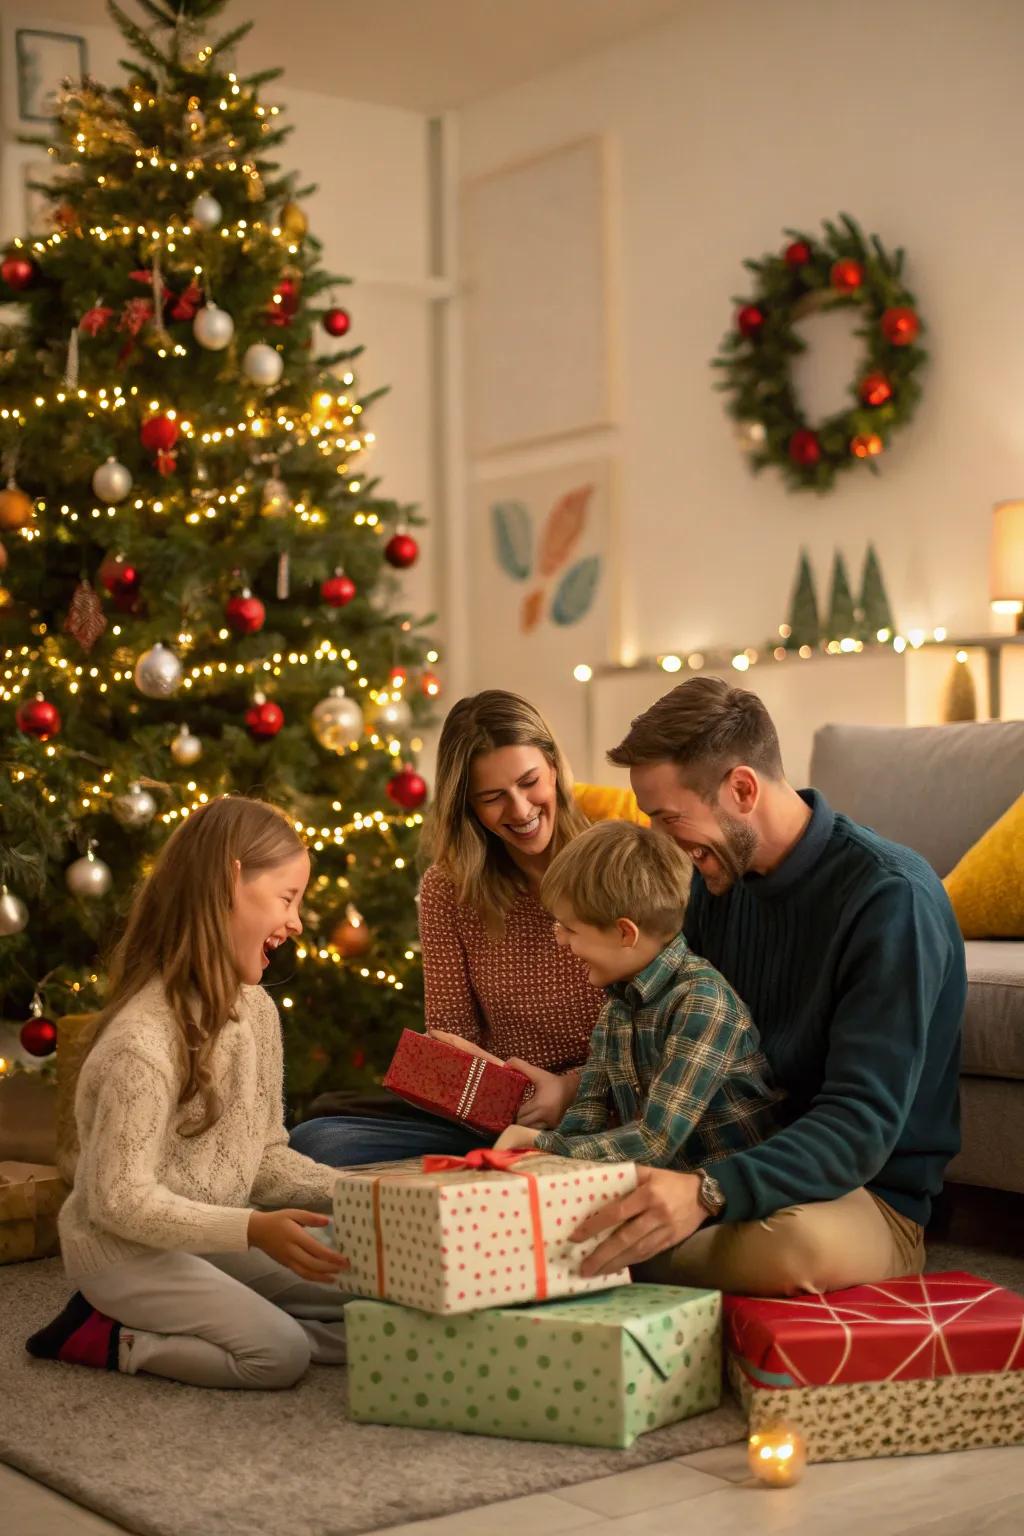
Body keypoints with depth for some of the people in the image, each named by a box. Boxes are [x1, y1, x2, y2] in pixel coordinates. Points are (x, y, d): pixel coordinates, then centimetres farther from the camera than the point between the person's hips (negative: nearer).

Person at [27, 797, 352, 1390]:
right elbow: (119, 1200, -26)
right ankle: (111, 1339, -3)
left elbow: (265, 1156, 8)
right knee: (282, 1353, -23)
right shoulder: (143, 1040, -27)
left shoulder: (257, 1009, 0)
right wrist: (252, 1229, -32)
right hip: (123, 1248, -8)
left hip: (212, 1238, 9)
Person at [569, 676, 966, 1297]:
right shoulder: (719, 878, 5)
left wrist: (709, 1193, -41)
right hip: (738, 1164, 5)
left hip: (870, 1192, -5)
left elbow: (863, 1124, -26)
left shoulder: (891, 896, -18)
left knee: (795, 1243, -40)